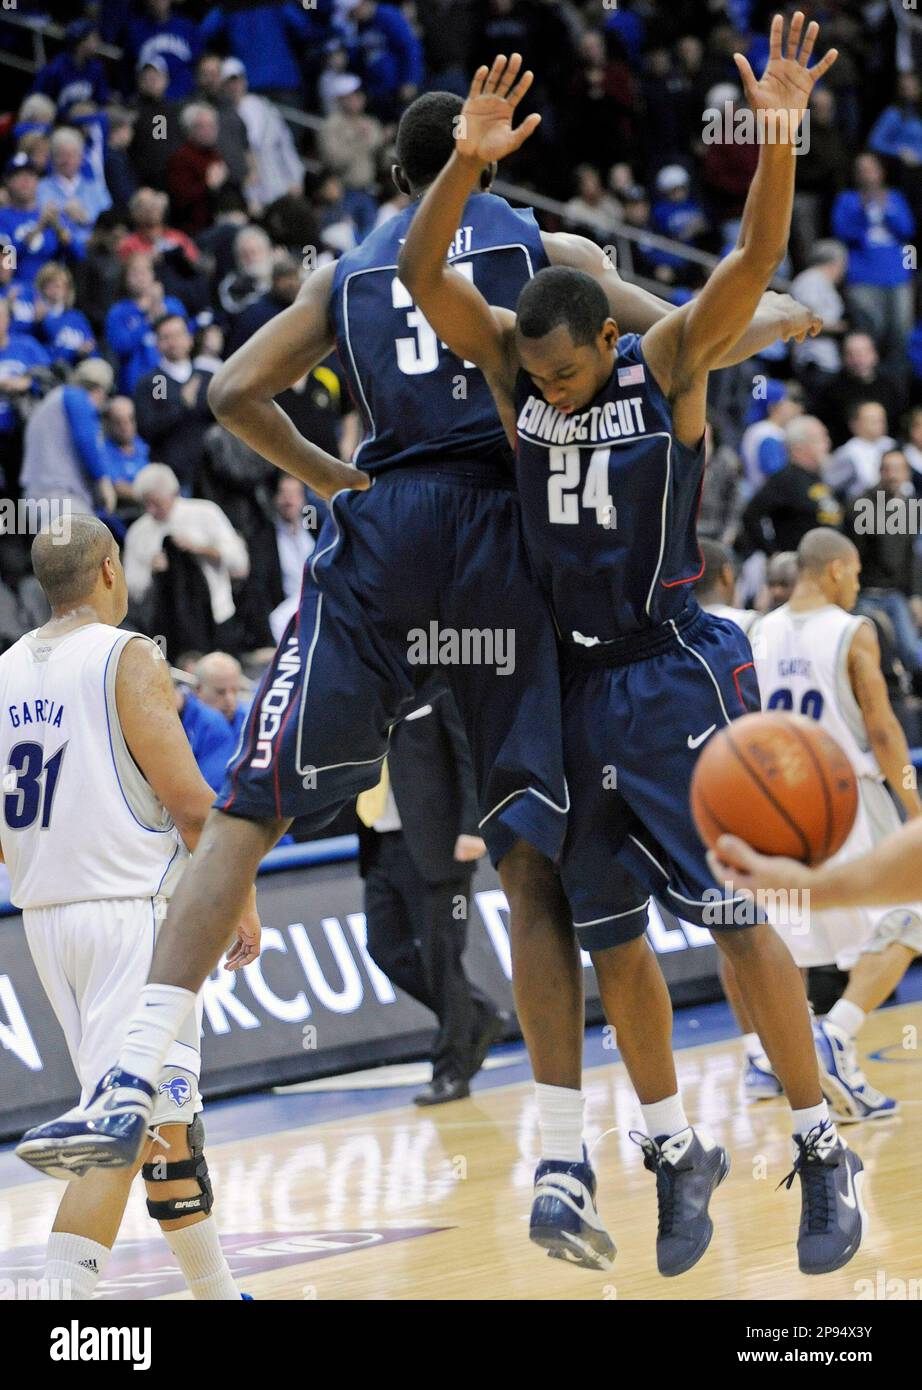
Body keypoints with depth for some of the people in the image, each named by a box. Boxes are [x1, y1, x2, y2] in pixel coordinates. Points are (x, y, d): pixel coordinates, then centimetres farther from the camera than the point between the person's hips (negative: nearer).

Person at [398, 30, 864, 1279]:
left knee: (738, 915, -7)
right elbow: (421, 273, -14)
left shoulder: (671, 364, -9)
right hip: (574, 681, 5)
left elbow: (756, 258, -22)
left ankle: (823, 1152, 0)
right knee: (610, 934, 9)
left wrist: (779, 136, -37)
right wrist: (469, 162, -31)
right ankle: (677, 1153, 22)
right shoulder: (512, 361, -1)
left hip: (677, 674, -5)